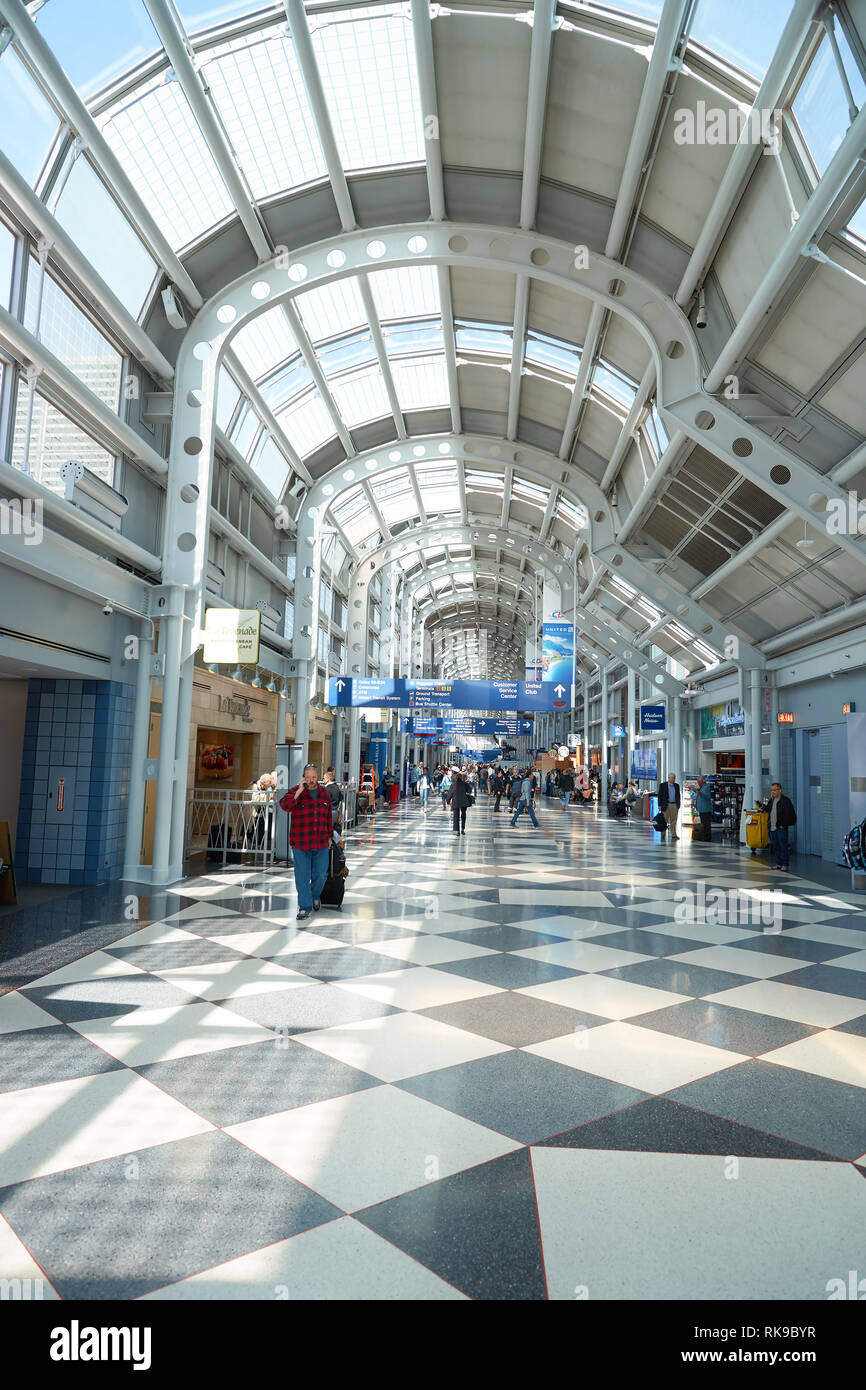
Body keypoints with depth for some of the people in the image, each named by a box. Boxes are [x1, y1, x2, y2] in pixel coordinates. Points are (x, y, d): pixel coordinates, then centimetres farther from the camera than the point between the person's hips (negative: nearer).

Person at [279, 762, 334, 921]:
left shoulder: (324, 794, 9)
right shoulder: (295, 792, -3)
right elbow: (284, 805, -23)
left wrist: (329, 836, 20)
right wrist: (299, 791, -25)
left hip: (321, 844, 3)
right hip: (300, 844, -3)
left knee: (320, 875, 7)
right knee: (302, 877, 0)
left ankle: (315, 896, 35)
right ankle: (305, 907, 11)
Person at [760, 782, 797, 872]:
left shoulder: (785, 800, -9)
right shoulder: (771, 800, 14)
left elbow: (788, 814, -12)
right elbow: (767, 809, 25)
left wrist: (783, 825, -14)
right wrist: (762, 805, 7)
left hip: (781, 828, -7)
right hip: (772, 827, 8)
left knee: (783, 846, -6)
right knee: (776, 847, 12)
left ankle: (785, 865, -2)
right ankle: (779, 863, 21)